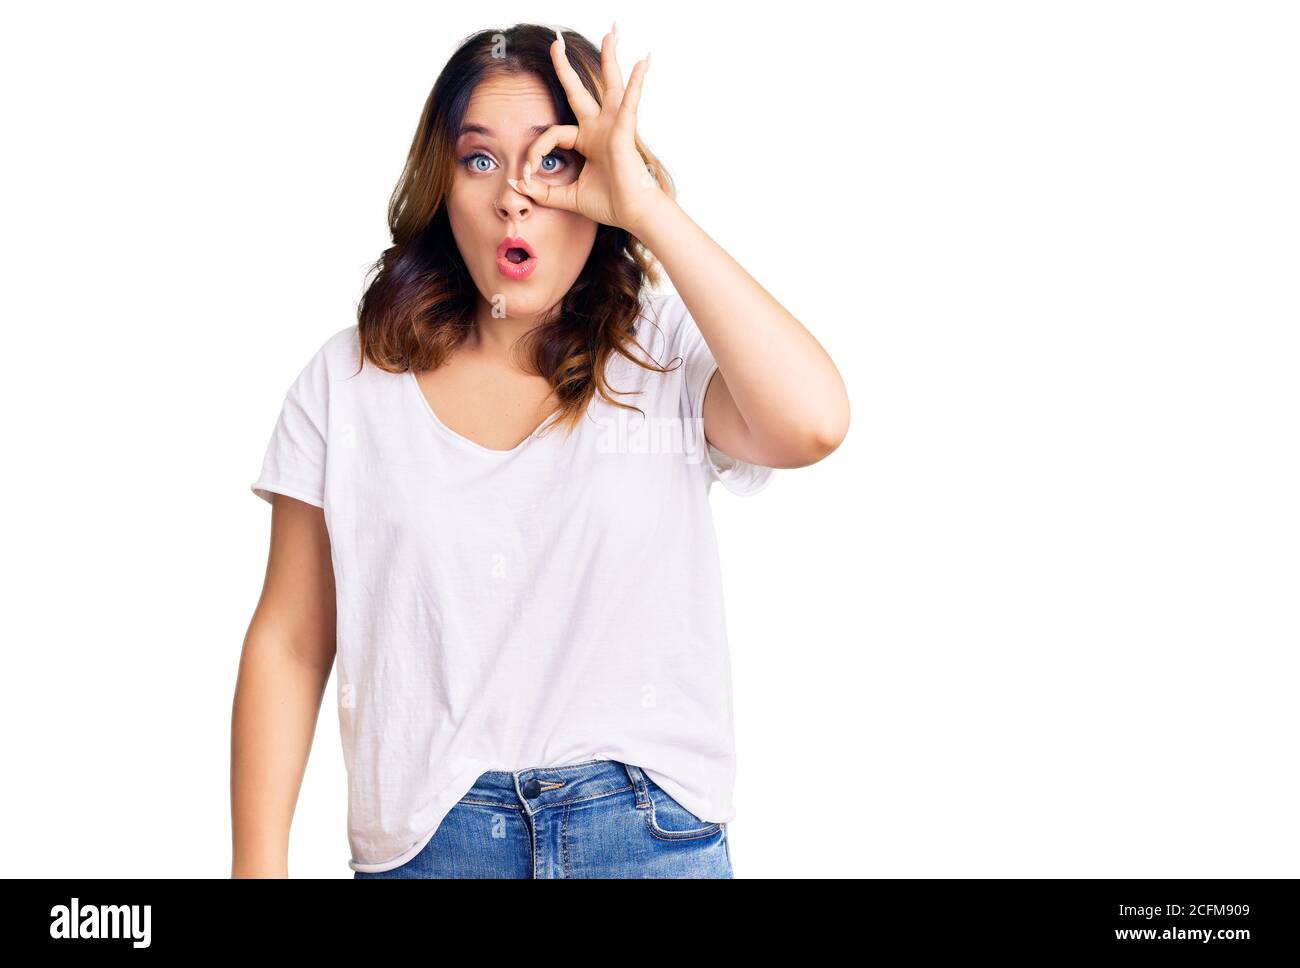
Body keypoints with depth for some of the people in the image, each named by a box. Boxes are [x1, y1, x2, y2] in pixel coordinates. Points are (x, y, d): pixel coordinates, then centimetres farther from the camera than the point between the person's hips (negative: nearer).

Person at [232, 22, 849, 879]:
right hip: (423, 838, 1)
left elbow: (813, 423, -25)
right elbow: (289, 644, 3)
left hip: (653, 832, 0)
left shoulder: (670, 356, -3)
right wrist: (260, 863, -1)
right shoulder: (350, 381, 1)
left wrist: (649, 207, -20)